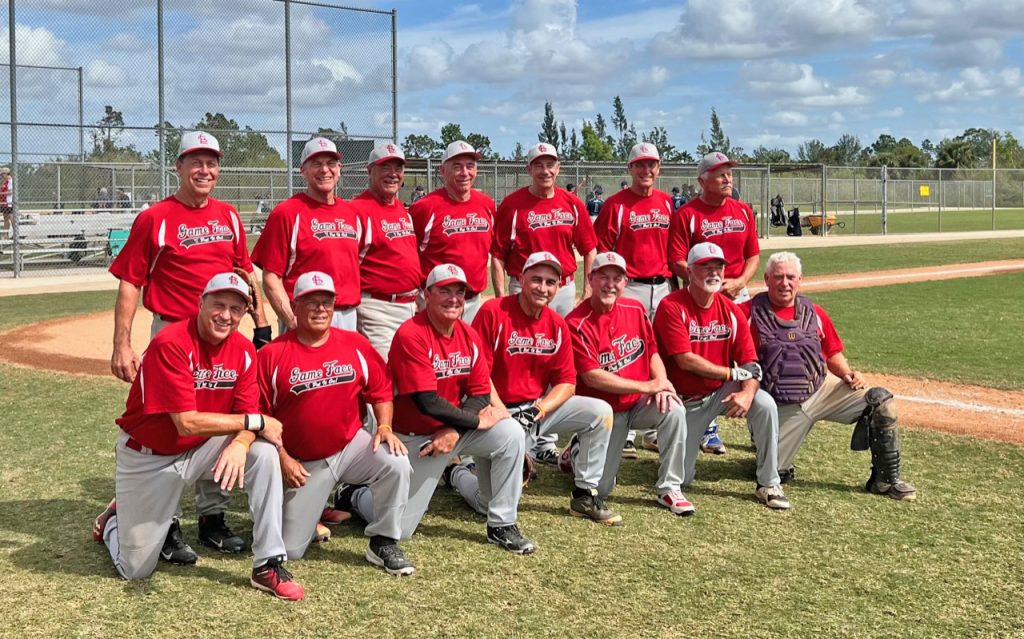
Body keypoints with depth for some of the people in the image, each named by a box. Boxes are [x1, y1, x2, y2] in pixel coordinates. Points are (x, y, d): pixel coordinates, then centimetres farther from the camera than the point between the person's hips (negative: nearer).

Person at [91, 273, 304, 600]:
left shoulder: (243, 350, -7)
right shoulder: (171, 343, -25)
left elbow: (248, 415, -10)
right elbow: (187, 423, -30)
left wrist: (240, 443, -33)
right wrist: (255, 422, -26)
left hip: (200, 451, 5)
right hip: (148, 459, -4)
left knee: (264, 452, -23)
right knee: (135, 569, 0)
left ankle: (268, 566, -16)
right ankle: (114, 521, 36)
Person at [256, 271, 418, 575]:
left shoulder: (356, 344, -3)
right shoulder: (271, 354, -11)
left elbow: (380, 391, 5)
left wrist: (384, 427, -11)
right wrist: (282, 458, -12)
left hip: (352, 446, 1)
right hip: (302, 463, -1)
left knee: (396, 464, -29)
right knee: (290, 550, 0)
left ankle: (383, 544, -9)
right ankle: (306, 513, 36)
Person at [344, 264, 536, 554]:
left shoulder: (469, 335, -1)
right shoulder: (411, 335, -22)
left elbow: (480, 394, -2)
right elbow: (428, 402, -27)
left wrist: (454, 431, -19)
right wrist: (478, 421, -19)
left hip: (457, 428, 5)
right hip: (415, 437, -5)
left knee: (511, 434, -19)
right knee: (399, 529, -3)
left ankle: (502, 526, -5)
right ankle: (356, 496, 31)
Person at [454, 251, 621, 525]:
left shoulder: (557, 325, 2)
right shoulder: (493, 312, -14)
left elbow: (567, 382, 2)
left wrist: (540, 409, -17)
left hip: (539, 407, 6)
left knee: (600, 412, -10)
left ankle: (585, 496, 2)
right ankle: (458, 474, 23)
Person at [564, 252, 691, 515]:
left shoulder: (636, 309, 0)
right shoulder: (577, 323, -18)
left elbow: (652, 352, 8)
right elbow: (592, 377, -23)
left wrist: (662, 383, -15)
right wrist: (647, 386, -22)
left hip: (639, 404, 4)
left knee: (674, 410, -29)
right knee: (601, 488, -1)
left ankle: (669, 489, -14)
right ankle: (576, 454, 34)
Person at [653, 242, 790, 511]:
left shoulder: (732, 311, -3)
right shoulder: (671, 307, -17)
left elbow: (750, 363, -7)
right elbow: (686, 360, -24)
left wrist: (747, 392, -28)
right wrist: (733, 373, -17)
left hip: (720, 393, 3)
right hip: (684, 401, -3)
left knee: (765, 405, -27)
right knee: (681, 479, -2)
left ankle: (768, 484, -11)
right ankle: (684, 446, 36)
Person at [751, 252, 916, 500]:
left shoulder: (815, 313, 9)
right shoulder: (752, 313, -5)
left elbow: (833, 355, 16)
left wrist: (848, 374, -4)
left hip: (823, 389, 4)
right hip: (783, 406, -3)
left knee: (881, 401, -15)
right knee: (775, 473, -5)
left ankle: (885, 480, -4)